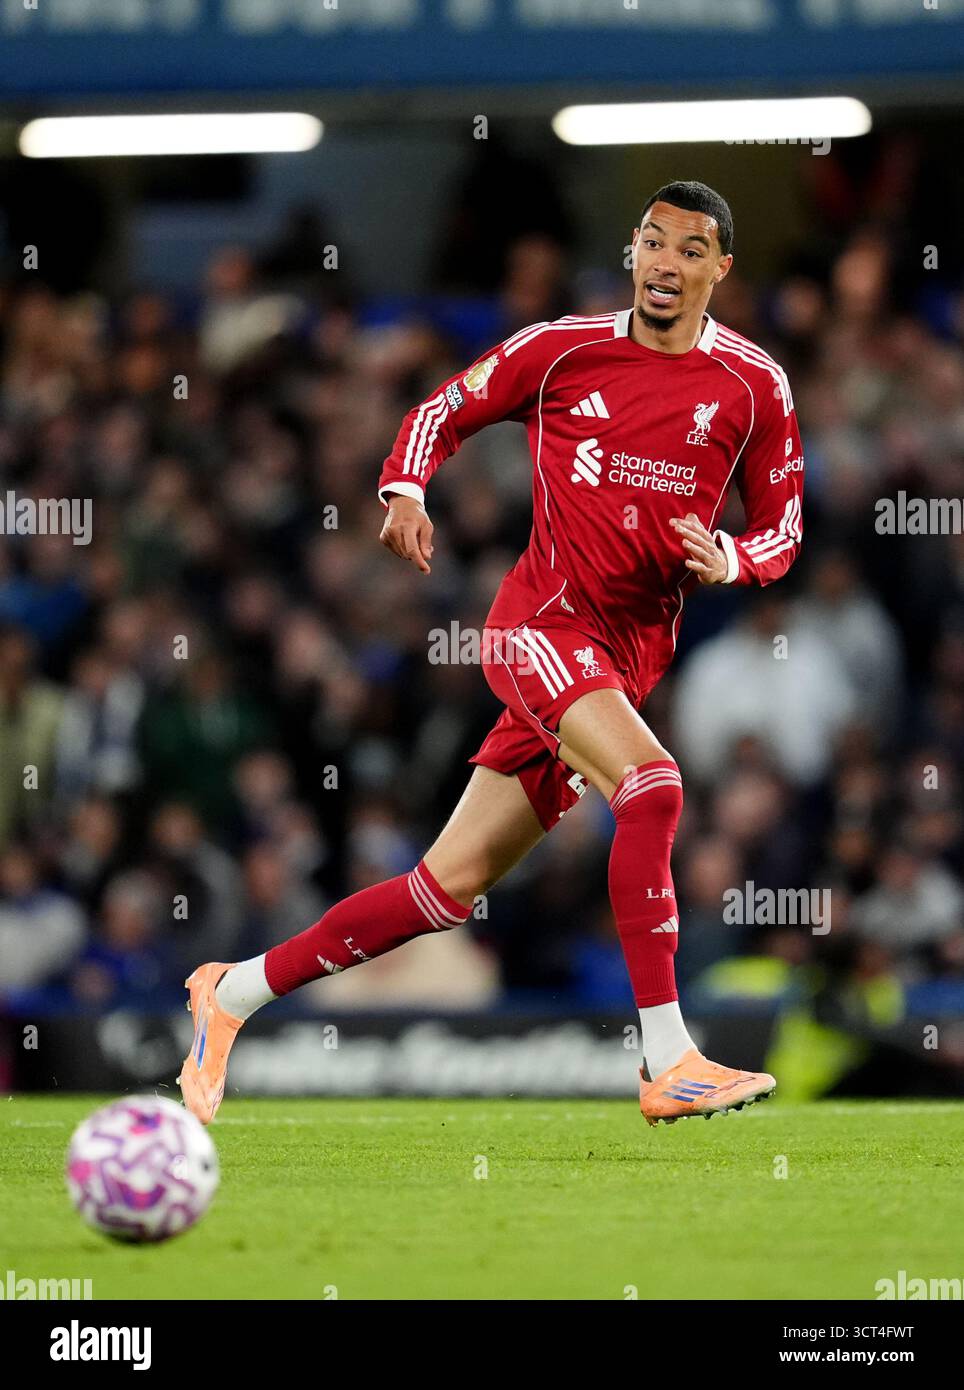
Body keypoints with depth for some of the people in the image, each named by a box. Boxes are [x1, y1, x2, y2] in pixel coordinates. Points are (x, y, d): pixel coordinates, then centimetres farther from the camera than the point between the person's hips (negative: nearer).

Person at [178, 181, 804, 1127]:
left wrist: (731, 560, -9)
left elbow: (781, 530, 13)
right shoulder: (562, 348, 2)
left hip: (627, 665, 4)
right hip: (540, 623, -3)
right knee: (652, 784, -30)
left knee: (449, 888, 4)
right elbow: (443, 411, 15)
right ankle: (667, 1065, -29)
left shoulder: (754, 387, 5)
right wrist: (405, 490, -5)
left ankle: (236, 991, 20)